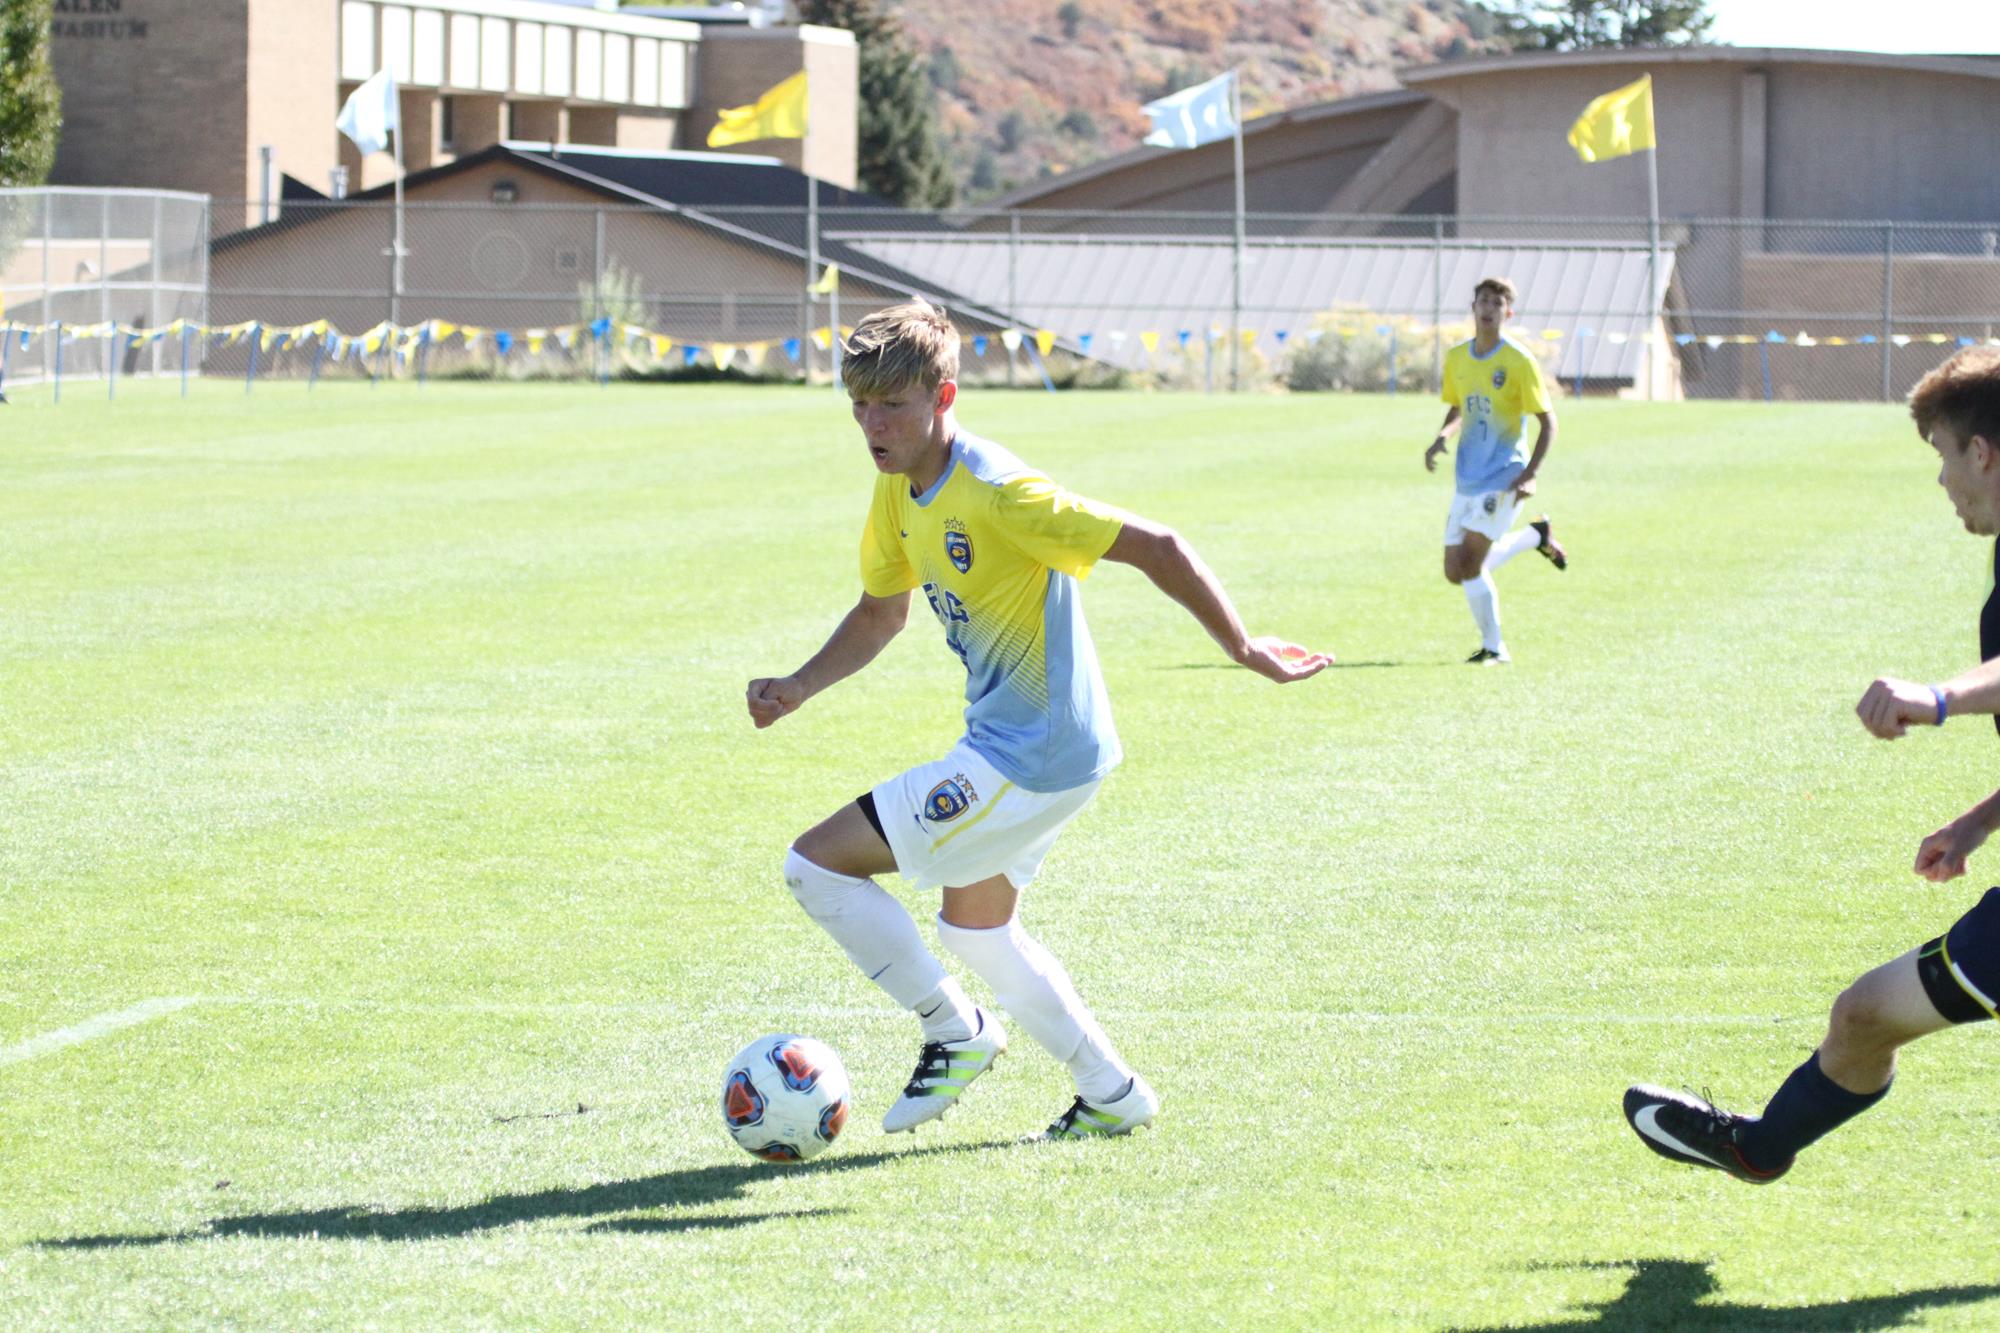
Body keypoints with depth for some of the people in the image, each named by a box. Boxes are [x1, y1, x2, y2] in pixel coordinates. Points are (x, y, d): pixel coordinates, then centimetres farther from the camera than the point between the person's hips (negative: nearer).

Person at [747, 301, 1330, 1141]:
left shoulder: (996, 494, -25)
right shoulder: (899, 491, 3)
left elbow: (1155, 548, -23)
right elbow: (880, 611, 19)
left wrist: (1244, 650, -18)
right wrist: (800, 687, 4)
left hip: (1028, 758, -10)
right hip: (1005, 746, 10)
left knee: (816, 865, -10)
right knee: (974, 927, 29)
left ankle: (956, 1033, 5)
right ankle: (1112, 1095, 39)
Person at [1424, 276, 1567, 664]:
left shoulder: (1519, 362, -10)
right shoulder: (1456, 358, 7)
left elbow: (1547, 422, -7)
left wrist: (1530, 474, -18)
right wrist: (1441, 438, 1)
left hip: (1503, 478, -7)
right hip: (1468, 479, 7)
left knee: (1469, 563, -15)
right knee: (1455, 571, 6)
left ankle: (1493, 647, 1)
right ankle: (1536, 535, 26)